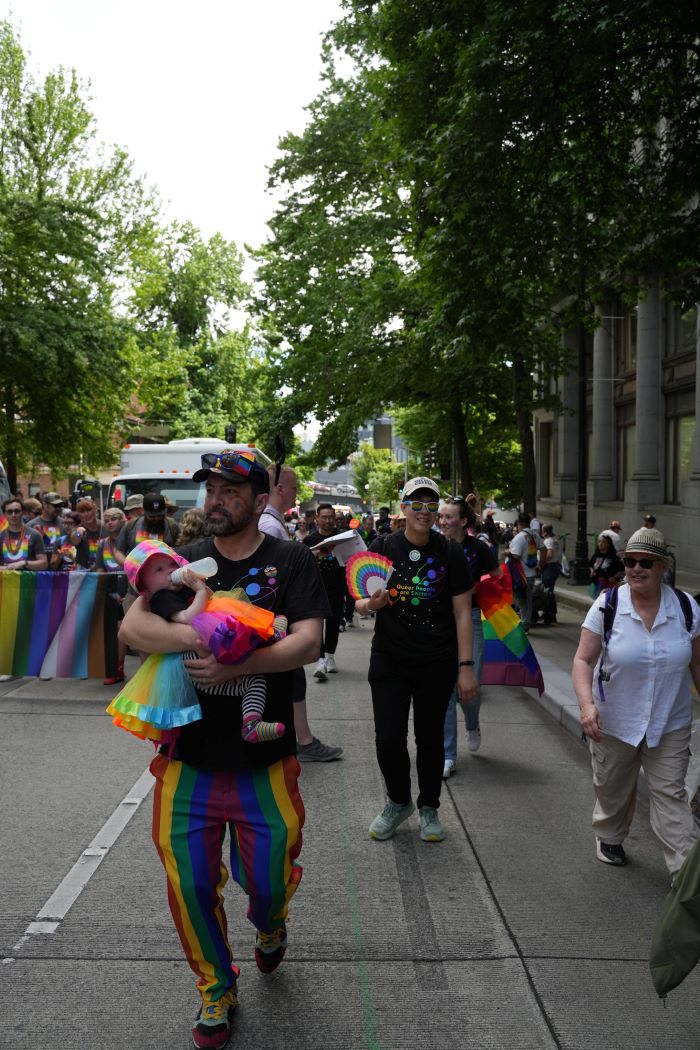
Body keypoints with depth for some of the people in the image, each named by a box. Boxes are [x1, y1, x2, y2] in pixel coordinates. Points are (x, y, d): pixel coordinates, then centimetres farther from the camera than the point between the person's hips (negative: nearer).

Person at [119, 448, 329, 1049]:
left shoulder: (291, 562, -4)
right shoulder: (182, 561, 3)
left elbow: (308, 642, -15)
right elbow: (133, 627, -10)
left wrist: (234, 665, -26)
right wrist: (199, 637, -27)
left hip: (264, 766, -1)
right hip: (188, 762, 2)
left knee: (268, 882, 12)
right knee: (191, 890, 7)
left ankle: (270, 927, 50)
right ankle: (217, 993, 33)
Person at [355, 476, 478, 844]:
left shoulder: (450, 553, -2)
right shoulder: (383, 547, -1)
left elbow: (462, 613, -1)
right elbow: (360, 602, 0)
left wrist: (466, 666, -6)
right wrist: (371, 603, -24)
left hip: (436, 663, 0)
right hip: (389, 659, 0)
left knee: (430, 737, 9)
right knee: (388, 738, -1)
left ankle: (429, 808, 31)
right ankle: (398, 801, 26)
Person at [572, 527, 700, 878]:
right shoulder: (607, 605, -13)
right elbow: (584, 659, -12)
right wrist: (586, 703, -26)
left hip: (670, 724, 0)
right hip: (614, 722, 0)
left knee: (670, 795, 1)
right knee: (612, 789, 18)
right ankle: (609, 837, 45)